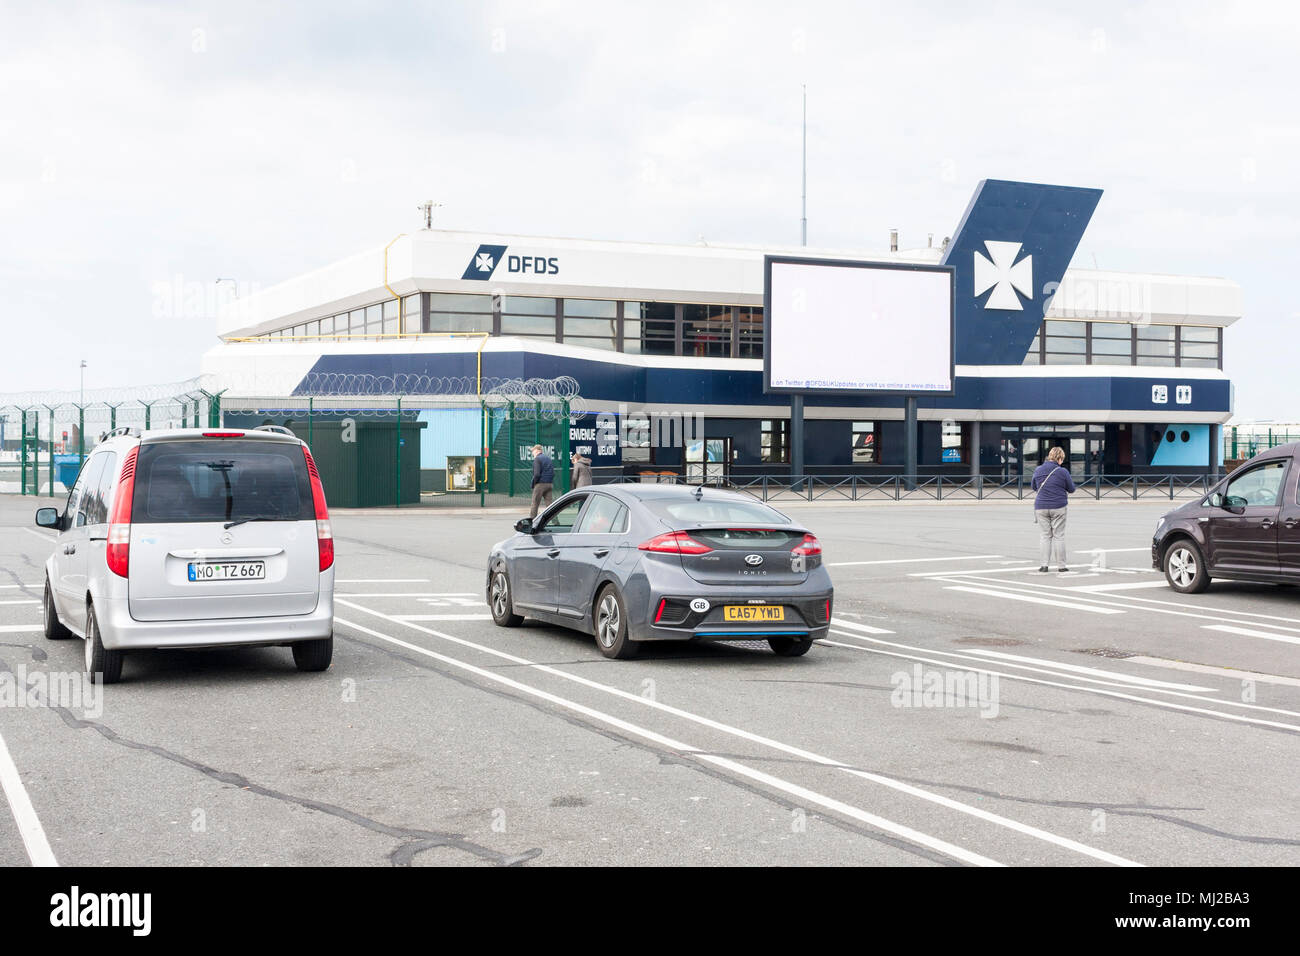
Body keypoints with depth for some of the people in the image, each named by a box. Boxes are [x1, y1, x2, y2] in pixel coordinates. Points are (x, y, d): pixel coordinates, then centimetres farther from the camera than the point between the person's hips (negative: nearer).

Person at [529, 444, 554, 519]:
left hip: (540, 484, -7)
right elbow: (553, 473, 12)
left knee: (535, 504, 0)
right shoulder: (548, 458, 15)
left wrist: (533, 484, -6)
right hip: (550, 484, 7)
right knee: (549, 503, 6)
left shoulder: (537, 459, -8)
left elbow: (537, 474, -17)